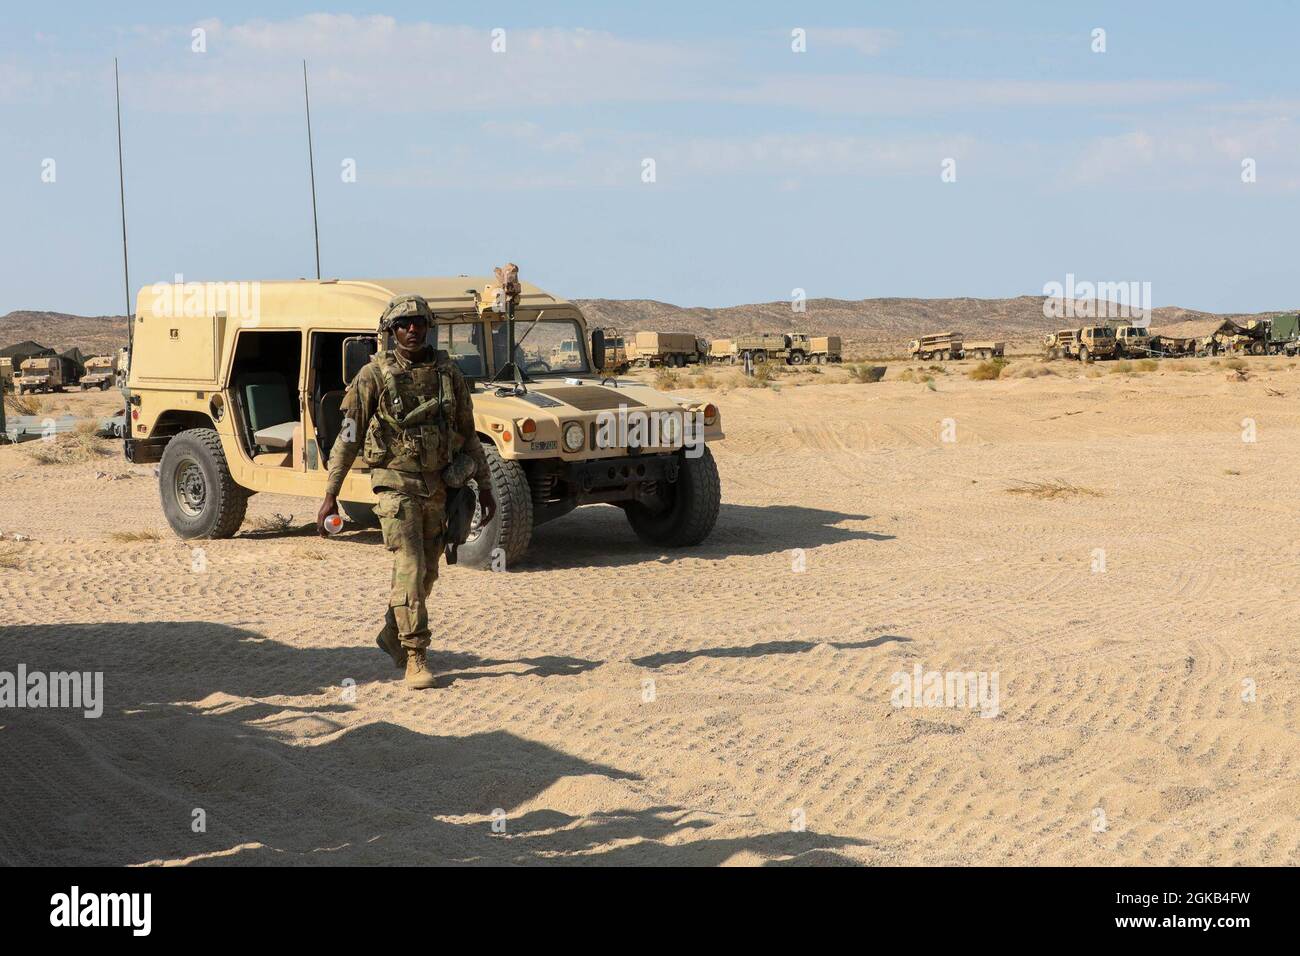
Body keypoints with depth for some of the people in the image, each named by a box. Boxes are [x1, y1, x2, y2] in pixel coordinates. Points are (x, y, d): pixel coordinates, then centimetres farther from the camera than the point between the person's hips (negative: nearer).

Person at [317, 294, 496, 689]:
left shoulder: (448, 372, 4)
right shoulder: (374, 375, -7)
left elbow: (468, 434, 12)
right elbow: (348, 438, -6)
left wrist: (484, 487, 11)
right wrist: (330, 495, -10)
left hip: (438, 485, 5)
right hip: (397, 483, -5)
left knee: (427, 571, 14)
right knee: (409, 568, -12)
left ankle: (393, 635, 36)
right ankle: (415, 658, -7)